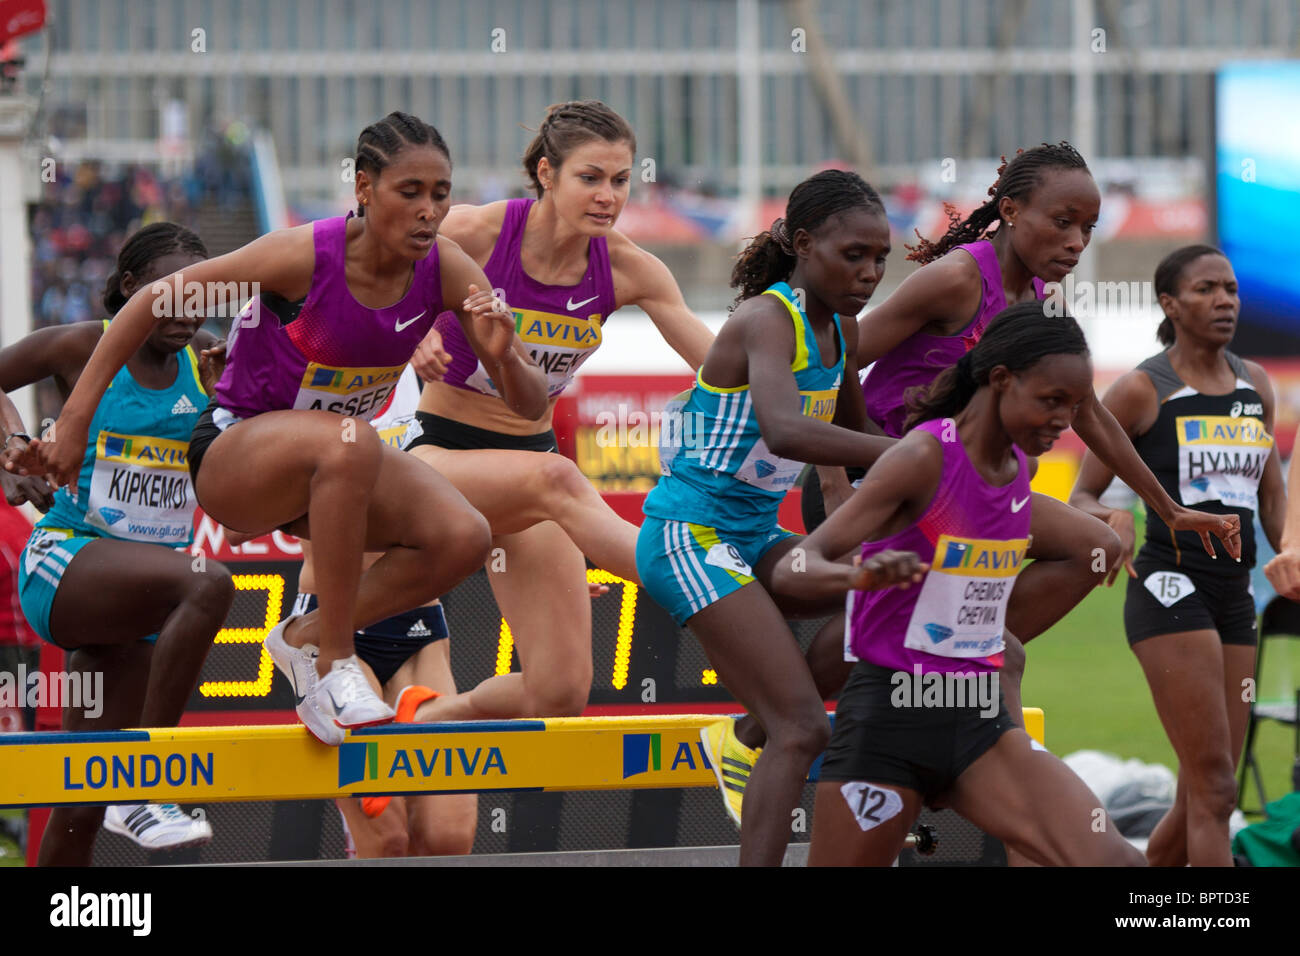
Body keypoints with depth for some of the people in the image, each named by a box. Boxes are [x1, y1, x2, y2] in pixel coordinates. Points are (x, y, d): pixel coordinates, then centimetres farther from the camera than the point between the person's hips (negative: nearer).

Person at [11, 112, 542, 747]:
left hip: (323, 468, 5)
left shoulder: (446, 271, -12)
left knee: (463, 538, -21)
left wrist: (503, 357, -31)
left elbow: (530, 406, -7)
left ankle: (306, 639, -2)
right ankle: (333, 665, -28)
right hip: (233, 454, -5)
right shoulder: (307, 256, -24)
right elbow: (151, 302, -15)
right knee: (348, 443, -39)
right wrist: (74, 421, -15)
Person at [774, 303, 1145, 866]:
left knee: (1113, 862, -15)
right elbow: (792, 569, -24)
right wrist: (863, 574, -40)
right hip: (890, 715, -6)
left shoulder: (1019, 466, 6)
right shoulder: (924, 457, -15)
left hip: (979, 719, 6)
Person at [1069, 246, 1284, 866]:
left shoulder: (1255, 385, 14)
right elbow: (1080, 500, 1)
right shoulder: (1141, 391, -3)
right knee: (1214, 791, -15)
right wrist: (1115, 520, -21)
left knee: (1198, 802, 7)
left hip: (1234, 598, 7)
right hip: (1170, 590, -6)